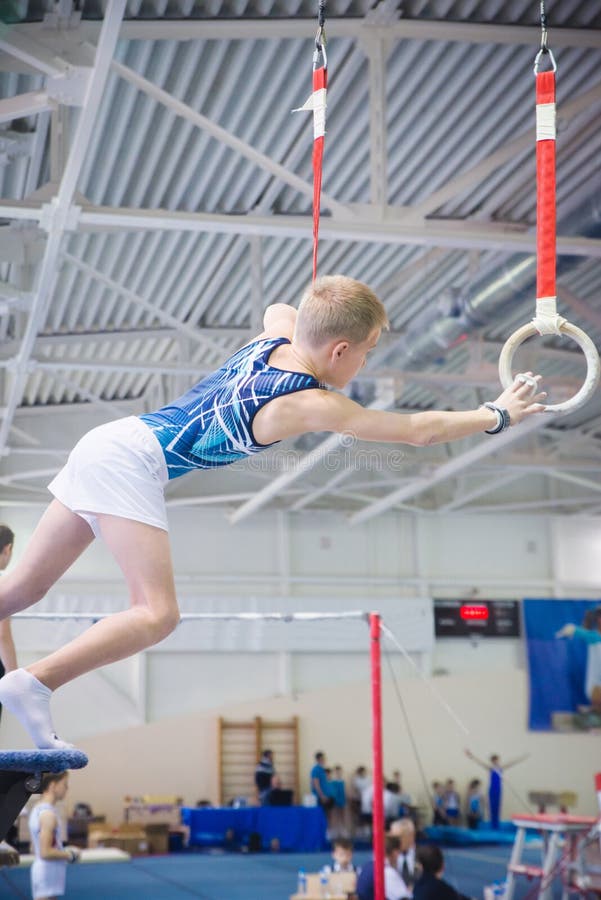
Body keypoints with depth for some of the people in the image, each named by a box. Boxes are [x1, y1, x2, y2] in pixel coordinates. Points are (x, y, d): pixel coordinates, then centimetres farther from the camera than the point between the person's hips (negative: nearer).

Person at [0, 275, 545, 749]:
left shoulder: (274, 336, 9)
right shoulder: (310, 404, -13)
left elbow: (278, 308, 37)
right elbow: (417, 431, -6)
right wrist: (497, 415, 5)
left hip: (107, 440, 9)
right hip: (135, 460, -9)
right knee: (157, 615, -14)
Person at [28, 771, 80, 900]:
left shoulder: (37, 809, 12)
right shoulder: (48, 814, -18)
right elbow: (45, 852, -23)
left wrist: (64, 851, 13)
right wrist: (69, 855, -9)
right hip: (48, 874, -10)